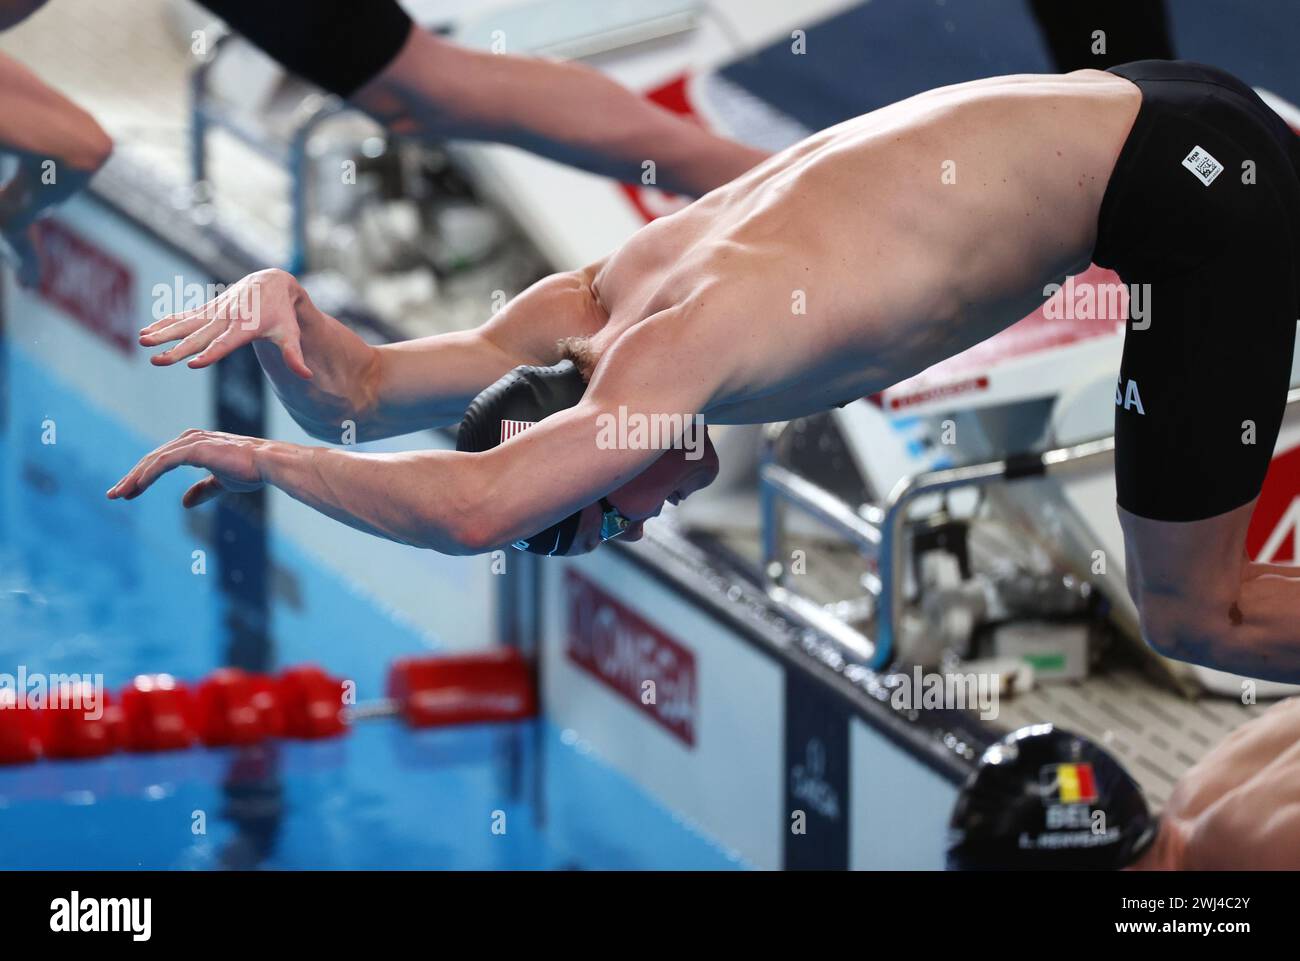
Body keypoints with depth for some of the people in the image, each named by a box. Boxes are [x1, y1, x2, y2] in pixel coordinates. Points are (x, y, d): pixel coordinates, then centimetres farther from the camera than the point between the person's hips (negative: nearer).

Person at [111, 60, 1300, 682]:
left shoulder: (675, 350, -26)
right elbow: (360, 391, 5)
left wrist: (262, 457, -27)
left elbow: (472, 510, -38)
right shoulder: (588, 306, -1)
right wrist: (286, 303, -15)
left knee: (1189, 614, 3)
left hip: (1183, 180, -7)